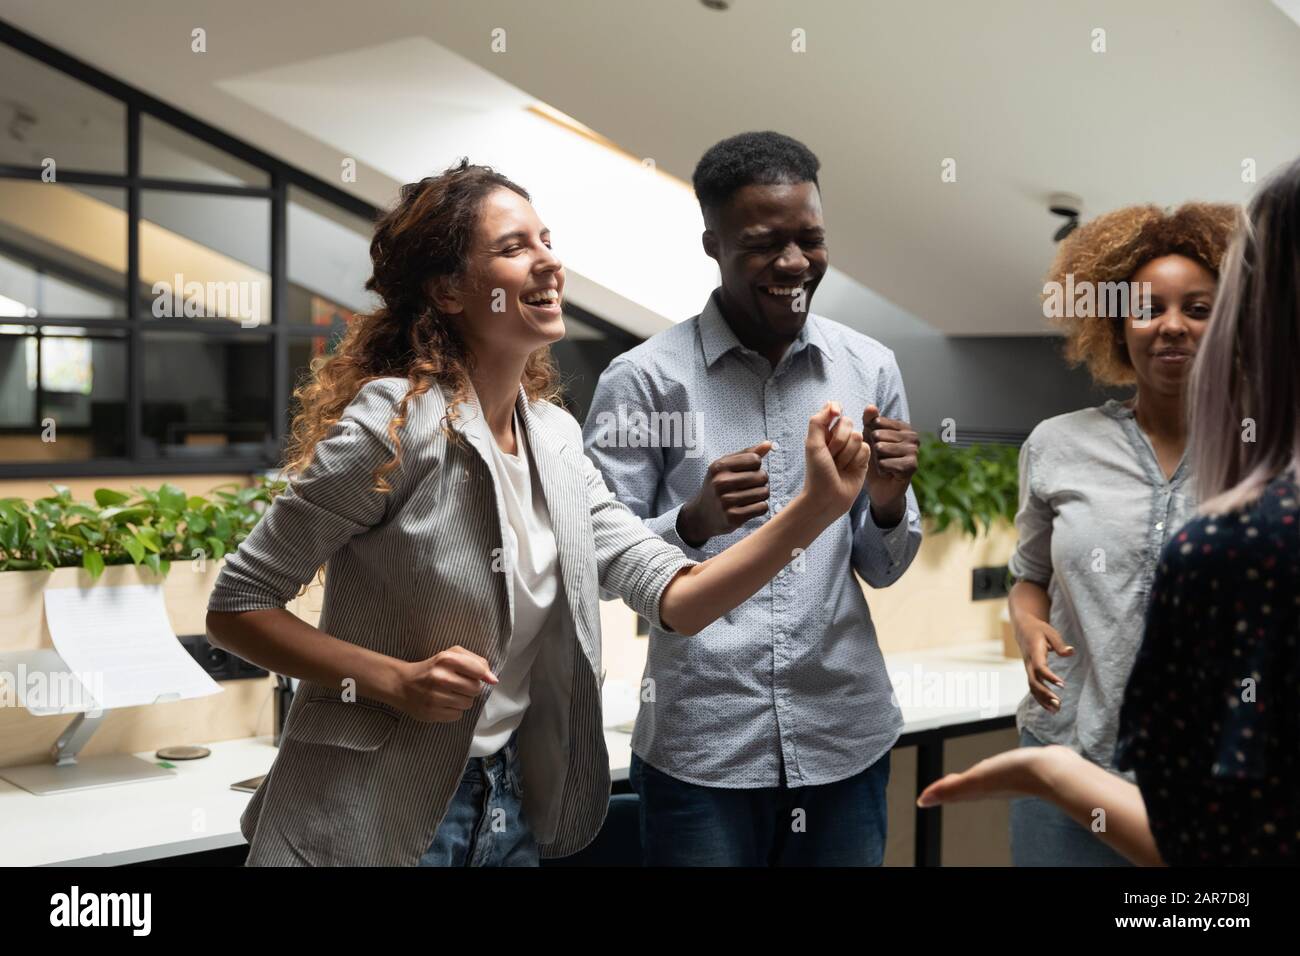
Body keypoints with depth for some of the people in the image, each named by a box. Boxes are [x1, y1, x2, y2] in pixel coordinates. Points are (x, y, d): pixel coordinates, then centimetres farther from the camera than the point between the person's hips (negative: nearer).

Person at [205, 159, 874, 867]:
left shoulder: (555, 437, 2)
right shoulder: (401, 420, -18)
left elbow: (675, 600, -4)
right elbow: (235, 608, -13)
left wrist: (818, 506, -14)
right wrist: (395, 679, -23)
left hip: (512, 808, 7)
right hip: (371, 824, -6)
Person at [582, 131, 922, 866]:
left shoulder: (870, 367, 2)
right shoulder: (644, 379, -8)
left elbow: (882, 569, 9)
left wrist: (888, 503, -12)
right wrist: (693, 522, -23)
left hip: (848, 740, 3)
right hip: (701, 750, -3)